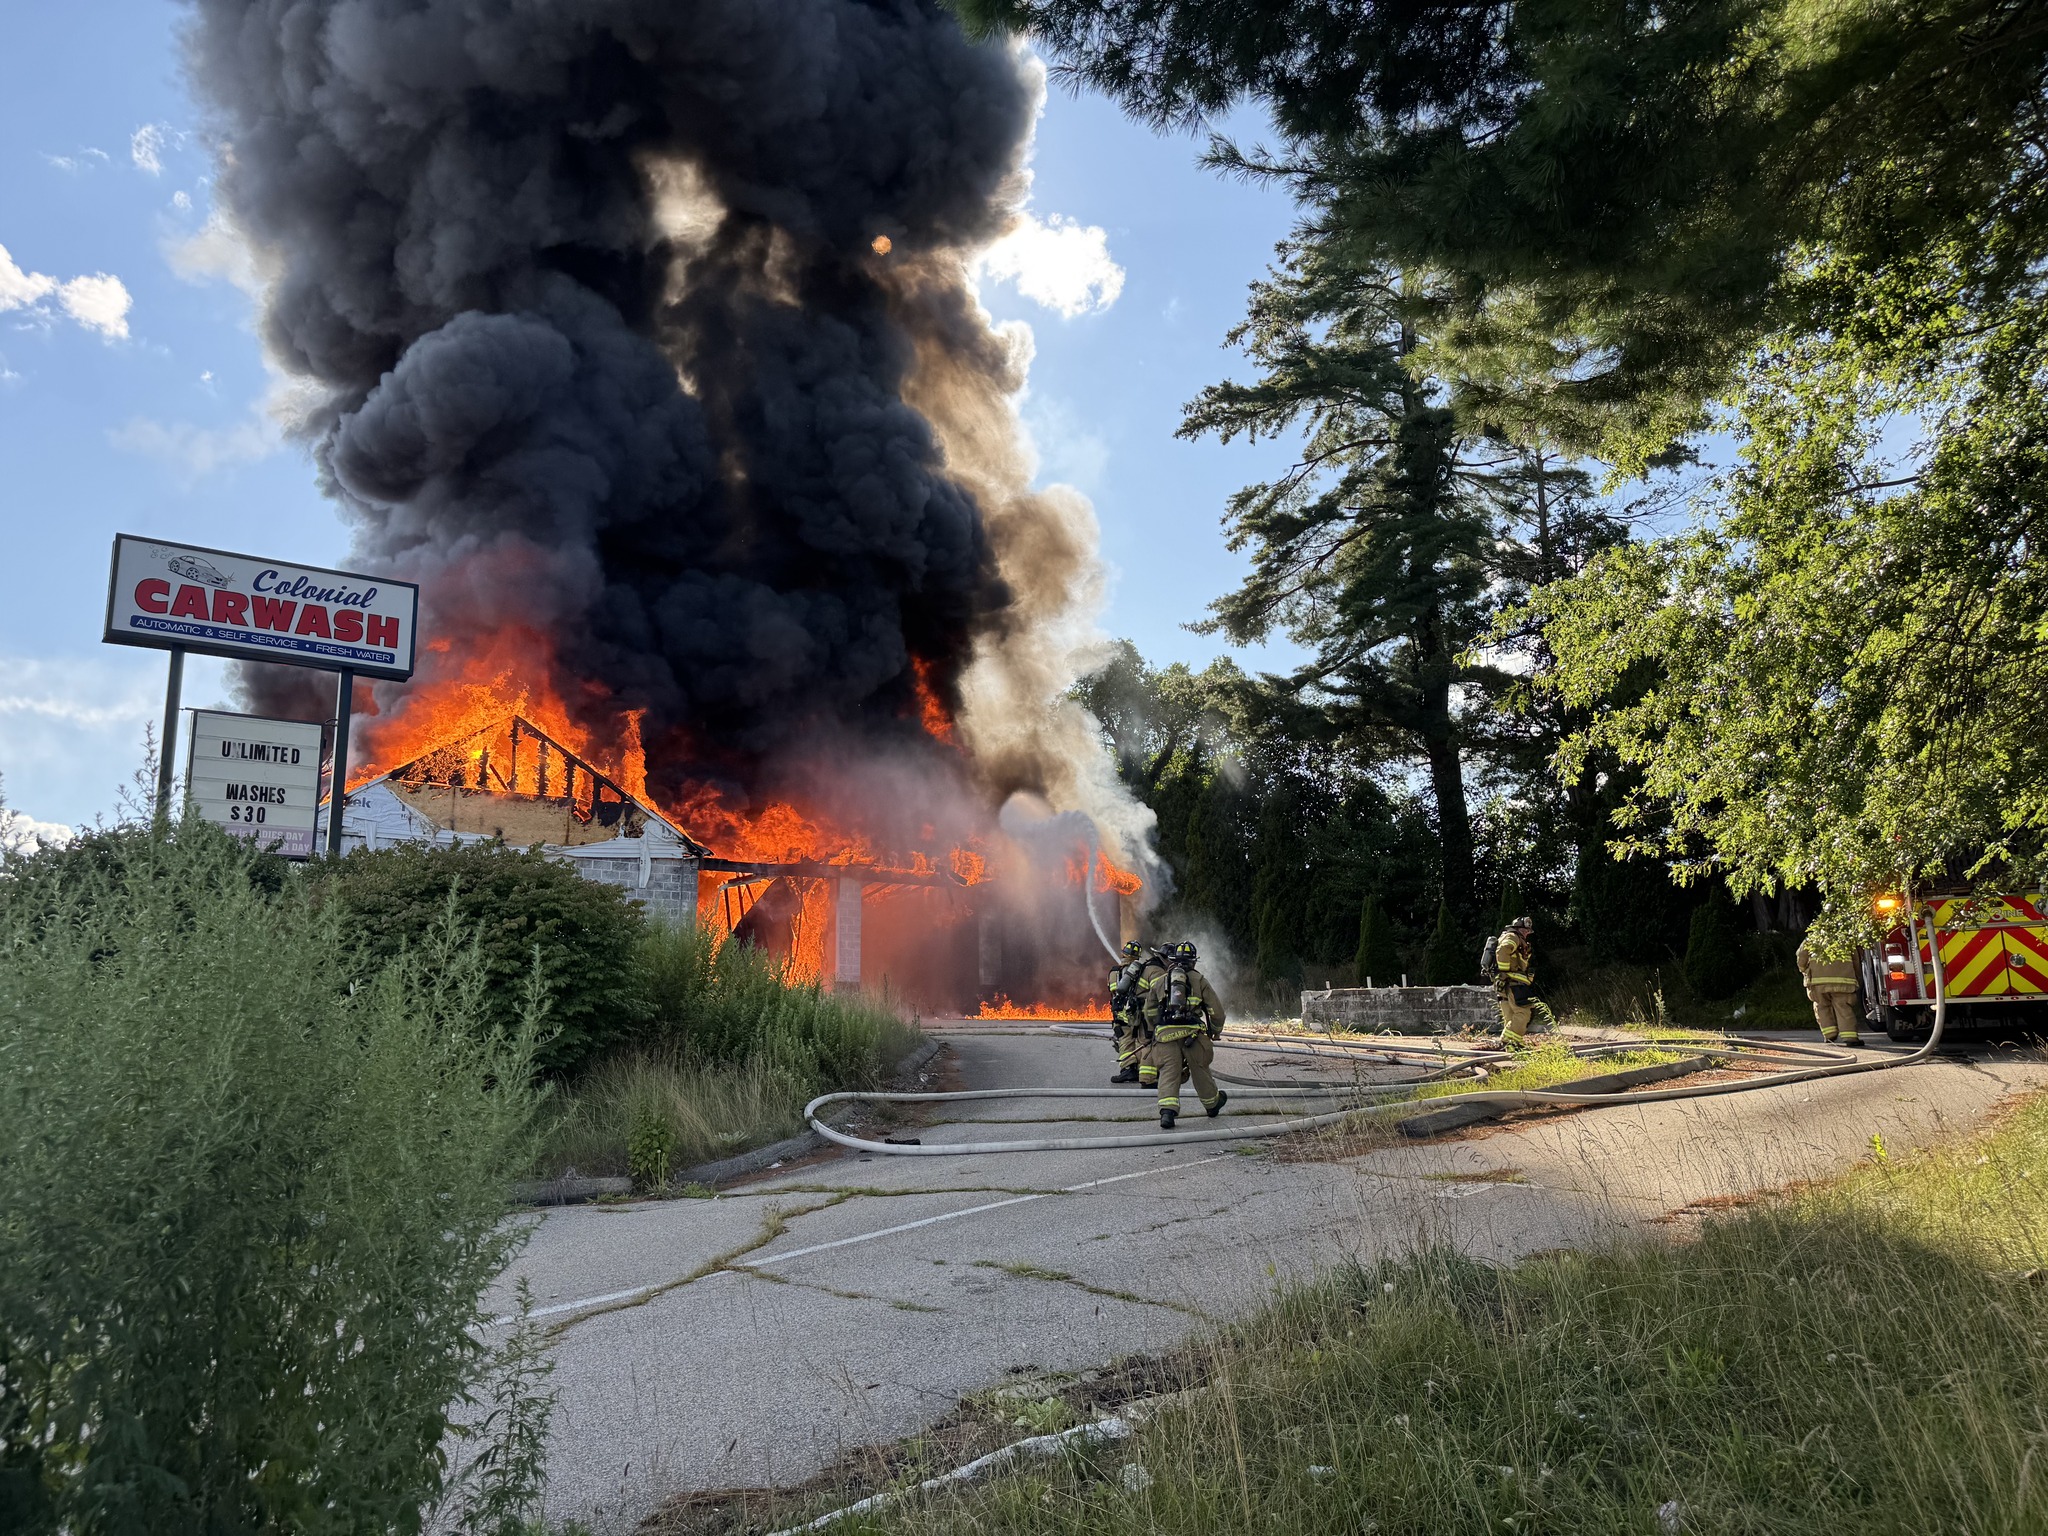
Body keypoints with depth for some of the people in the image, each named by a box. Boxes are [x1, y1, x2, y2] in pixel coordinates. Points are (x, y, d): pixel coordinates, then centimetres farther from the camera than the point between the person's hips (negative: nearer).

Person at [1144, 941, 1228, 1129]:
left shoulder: (1158, 981, 15)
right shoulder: (1199, 979, 10)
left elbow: (1149, 1012, 21)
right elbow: (1216, 1009, 9)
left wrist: (1153, 1031, 36)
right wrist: (1216, 1031, 24)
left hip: (1165, 1034, 1)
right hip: (1192, 1033, 0)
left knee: (1168, 1073, -3)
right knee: (1200, 1071, 16)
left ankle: (1167, 1111, -21)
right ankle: (1212, 1104, 36)